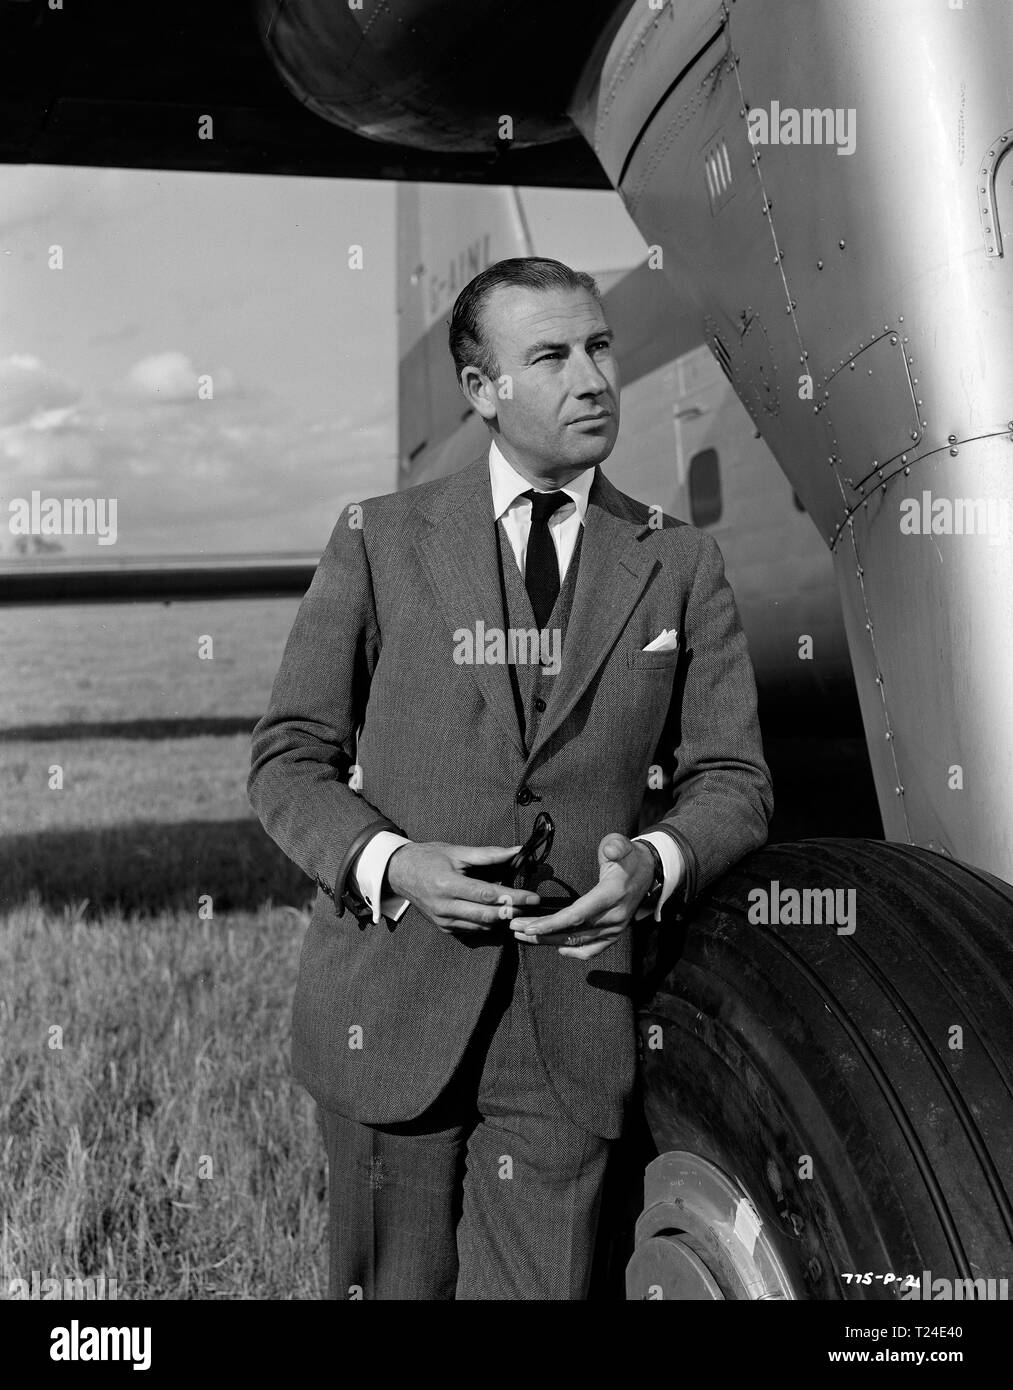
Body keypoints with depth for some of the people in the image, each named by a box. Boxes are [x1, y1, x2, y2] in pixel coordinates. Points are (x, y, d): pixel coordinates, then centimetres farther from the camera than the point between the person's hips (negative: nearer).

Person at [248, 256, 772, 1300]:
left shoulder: (680, 565, 6)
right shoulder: (380, 541, 2)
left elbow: (732, 781, 7)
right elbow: (289, 761, 2)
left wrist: (653, 864, -15)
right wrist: (391, 864, -16)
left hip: (571, 1026, 1)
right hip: (389, 1009, 0)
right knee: (393, 1287, 12)